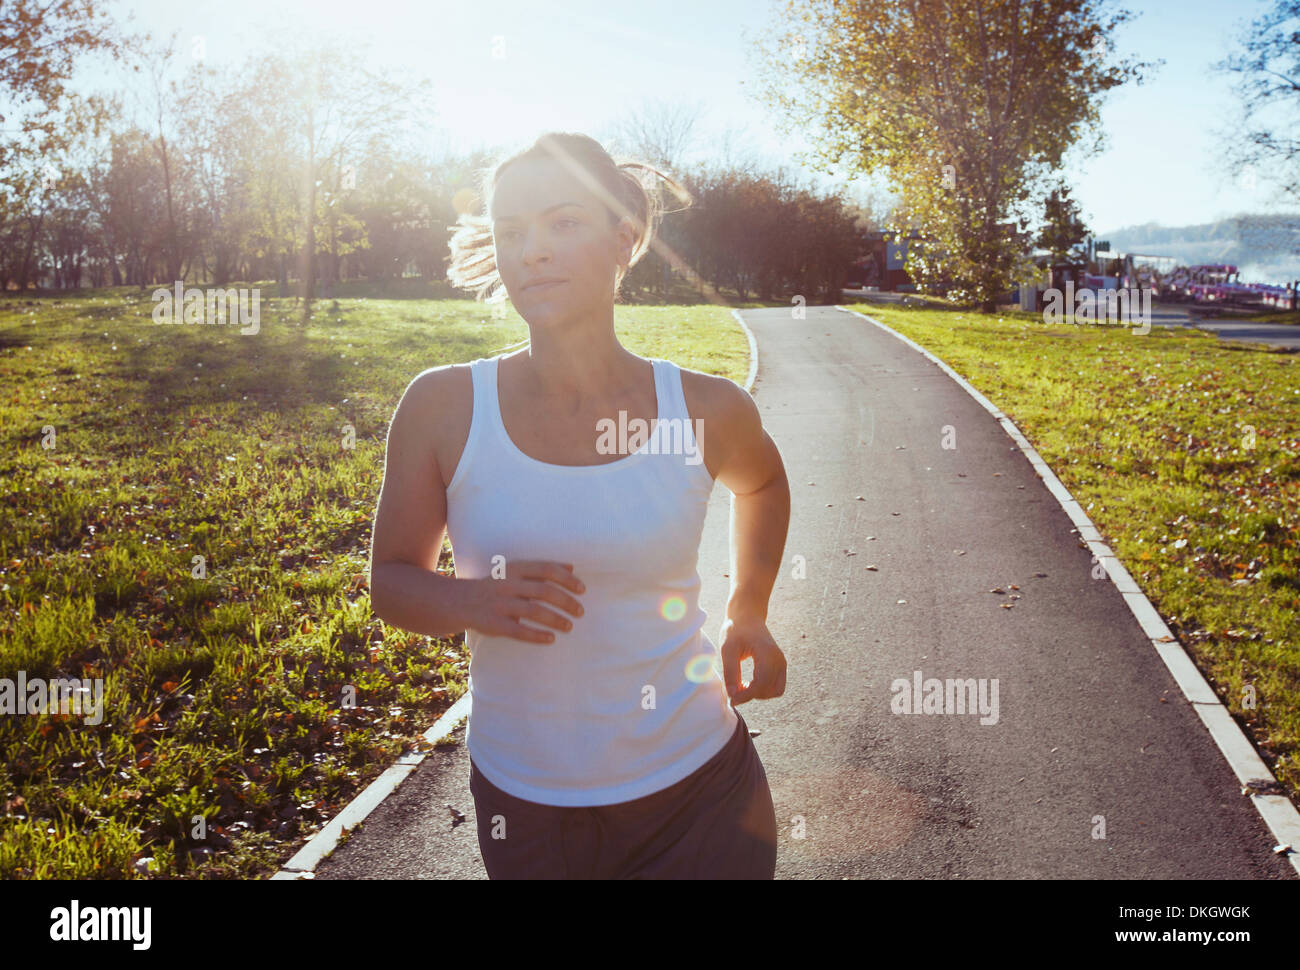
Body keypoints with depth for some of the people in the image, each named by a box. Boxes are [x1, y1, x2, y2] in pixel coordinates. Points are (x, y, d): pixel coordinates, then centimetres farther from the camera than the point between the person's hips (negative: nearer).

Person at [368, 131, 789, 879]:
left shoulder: (706, 412, -9)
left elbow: (762, 481, 15)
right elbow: (392, 579, -2)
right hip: (523, 808, 1)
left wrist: (750, 614, 10)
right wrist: (473, 601, -21)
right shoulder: (444, 408, -11)